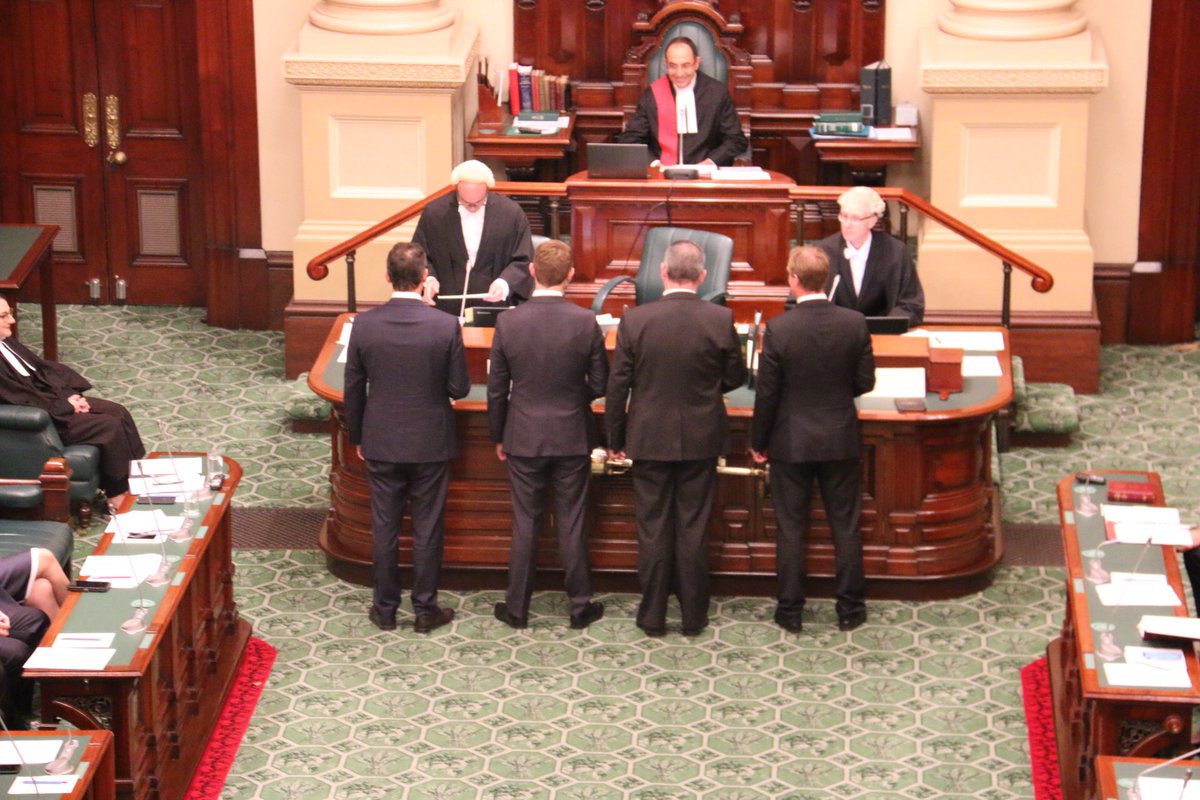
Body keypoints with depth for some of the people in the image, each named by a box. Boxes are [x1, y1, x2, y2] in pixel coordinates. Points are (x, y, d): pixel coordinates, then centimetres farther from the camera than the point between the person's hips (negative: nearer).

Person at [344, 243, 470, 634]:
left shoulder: (364, 324, -10)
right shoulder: (446, 326, -16)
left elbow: (353, 389, -1)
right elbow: (459, 389, -8)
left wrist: (356, 437, 12)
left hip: (381, 443, 1)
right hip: (431, 444, -1)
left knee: (384, 527, 12)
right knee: (427, 528, 10)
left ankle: (385, 608, 21)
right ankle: (425, 609, 18)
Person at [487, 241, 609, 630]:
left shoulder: (508, 323, -11)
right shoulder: (585, 322, -12)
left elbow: (496, 389, -3)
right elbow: (599, 384, -4)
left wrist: (498, 437, 10)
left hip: (523, 439, 0)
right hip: (572, 438, 0)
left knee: (525, 525, 10)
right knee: (571, 524, 10)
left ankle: (517, 608, 17)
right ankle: (580, 605, 18)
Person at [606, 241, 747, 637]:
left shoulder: (635, 320, -12)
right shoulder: (720, 320, -11)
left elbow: (618, 385, -6)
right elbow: (736, 377, 2)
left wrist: (615, 438, 5)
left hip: (649, 439, -1)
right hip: (701, 440, 1)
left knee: (653, 530, 9)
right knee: (694, 529, 10)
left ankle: (653, 617, 16)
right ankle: (693, 616, 17)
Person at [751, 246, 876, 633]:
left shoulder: (778, 329, -17)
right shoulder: (855, 324, -10)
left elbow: (766, 393, -11)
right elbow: (865, 382, -2)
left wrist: (758, 442, 2)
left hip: (791, 442, -2)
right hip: (841, 440, 2)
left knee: (791, 529, 9)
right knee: (845, 527, 13)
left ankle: (790, 611, 17)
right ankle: (850, 608, 20)